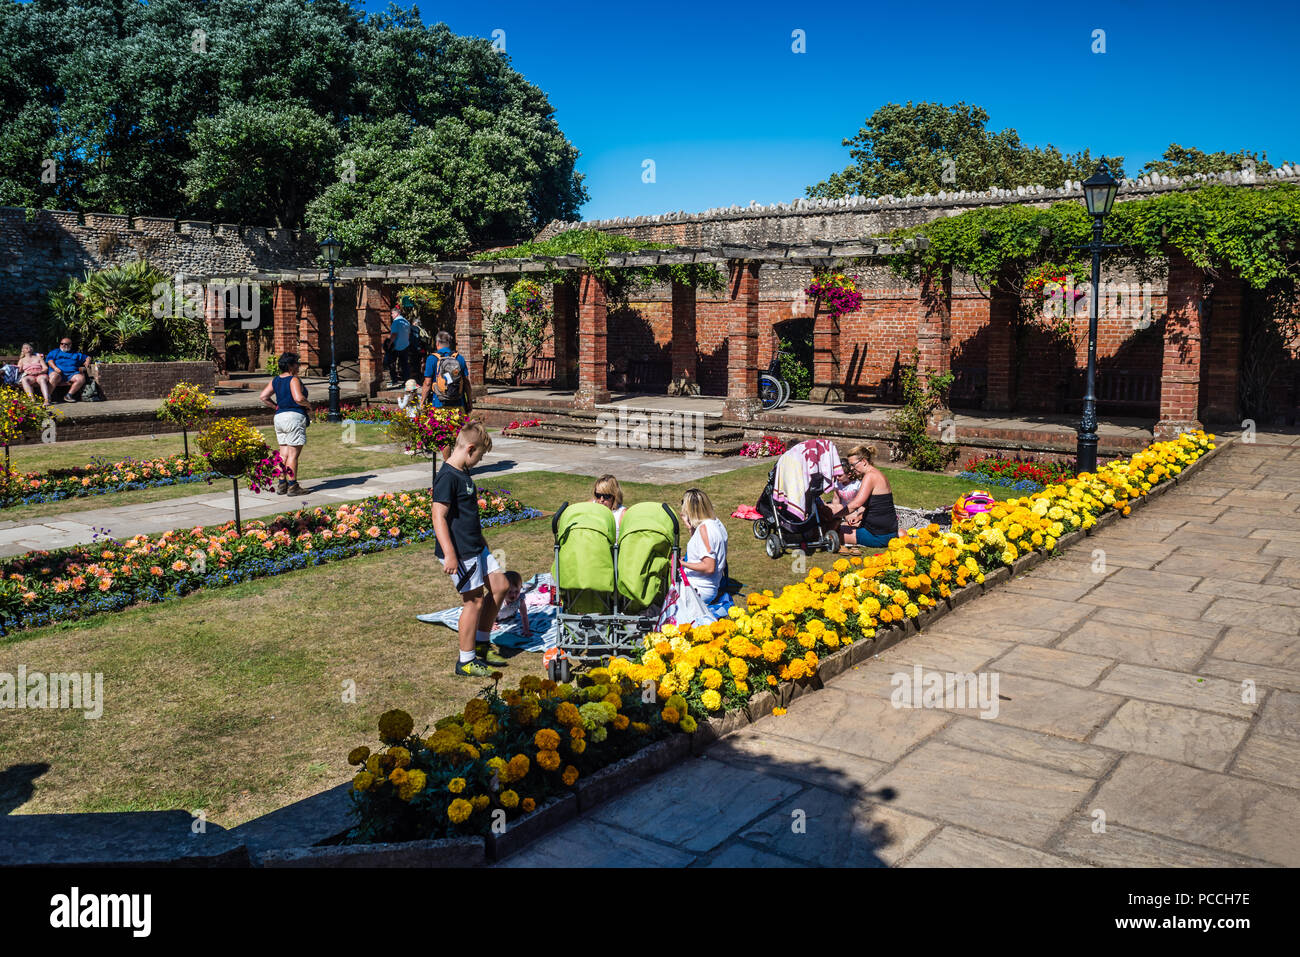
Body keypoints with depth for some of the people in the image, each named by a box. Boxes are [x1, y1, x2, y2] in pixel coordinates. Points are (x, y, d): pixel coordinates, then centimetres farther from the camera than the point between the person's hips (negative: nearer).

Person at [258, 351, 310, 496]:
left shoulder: (275, 380, 12)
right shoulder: (294, 380, -12)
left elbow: (263, 396, 10)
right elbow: (299, 398, -24)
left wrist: (276, 407, 14)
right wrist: (308, 405, -5)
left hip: (279, 417, 8)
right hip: (294, 416, -8)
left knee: (283, 453, 12)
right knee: (293, 454, -4)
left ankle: (282, 485, 15)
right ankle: (293, 487, -1)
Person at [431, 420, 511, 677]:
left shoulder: (463, 474, 13)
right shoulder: (447, 477, -18)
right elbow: (439, 517, -24)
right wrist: (449, 555, -29)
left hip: (476, 547, 10)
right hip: (460, 553, -10)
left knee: (500, 585, 13)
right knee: (474, 600, -3)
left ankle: (482, 644, 26)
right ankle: (465, 661, 10)